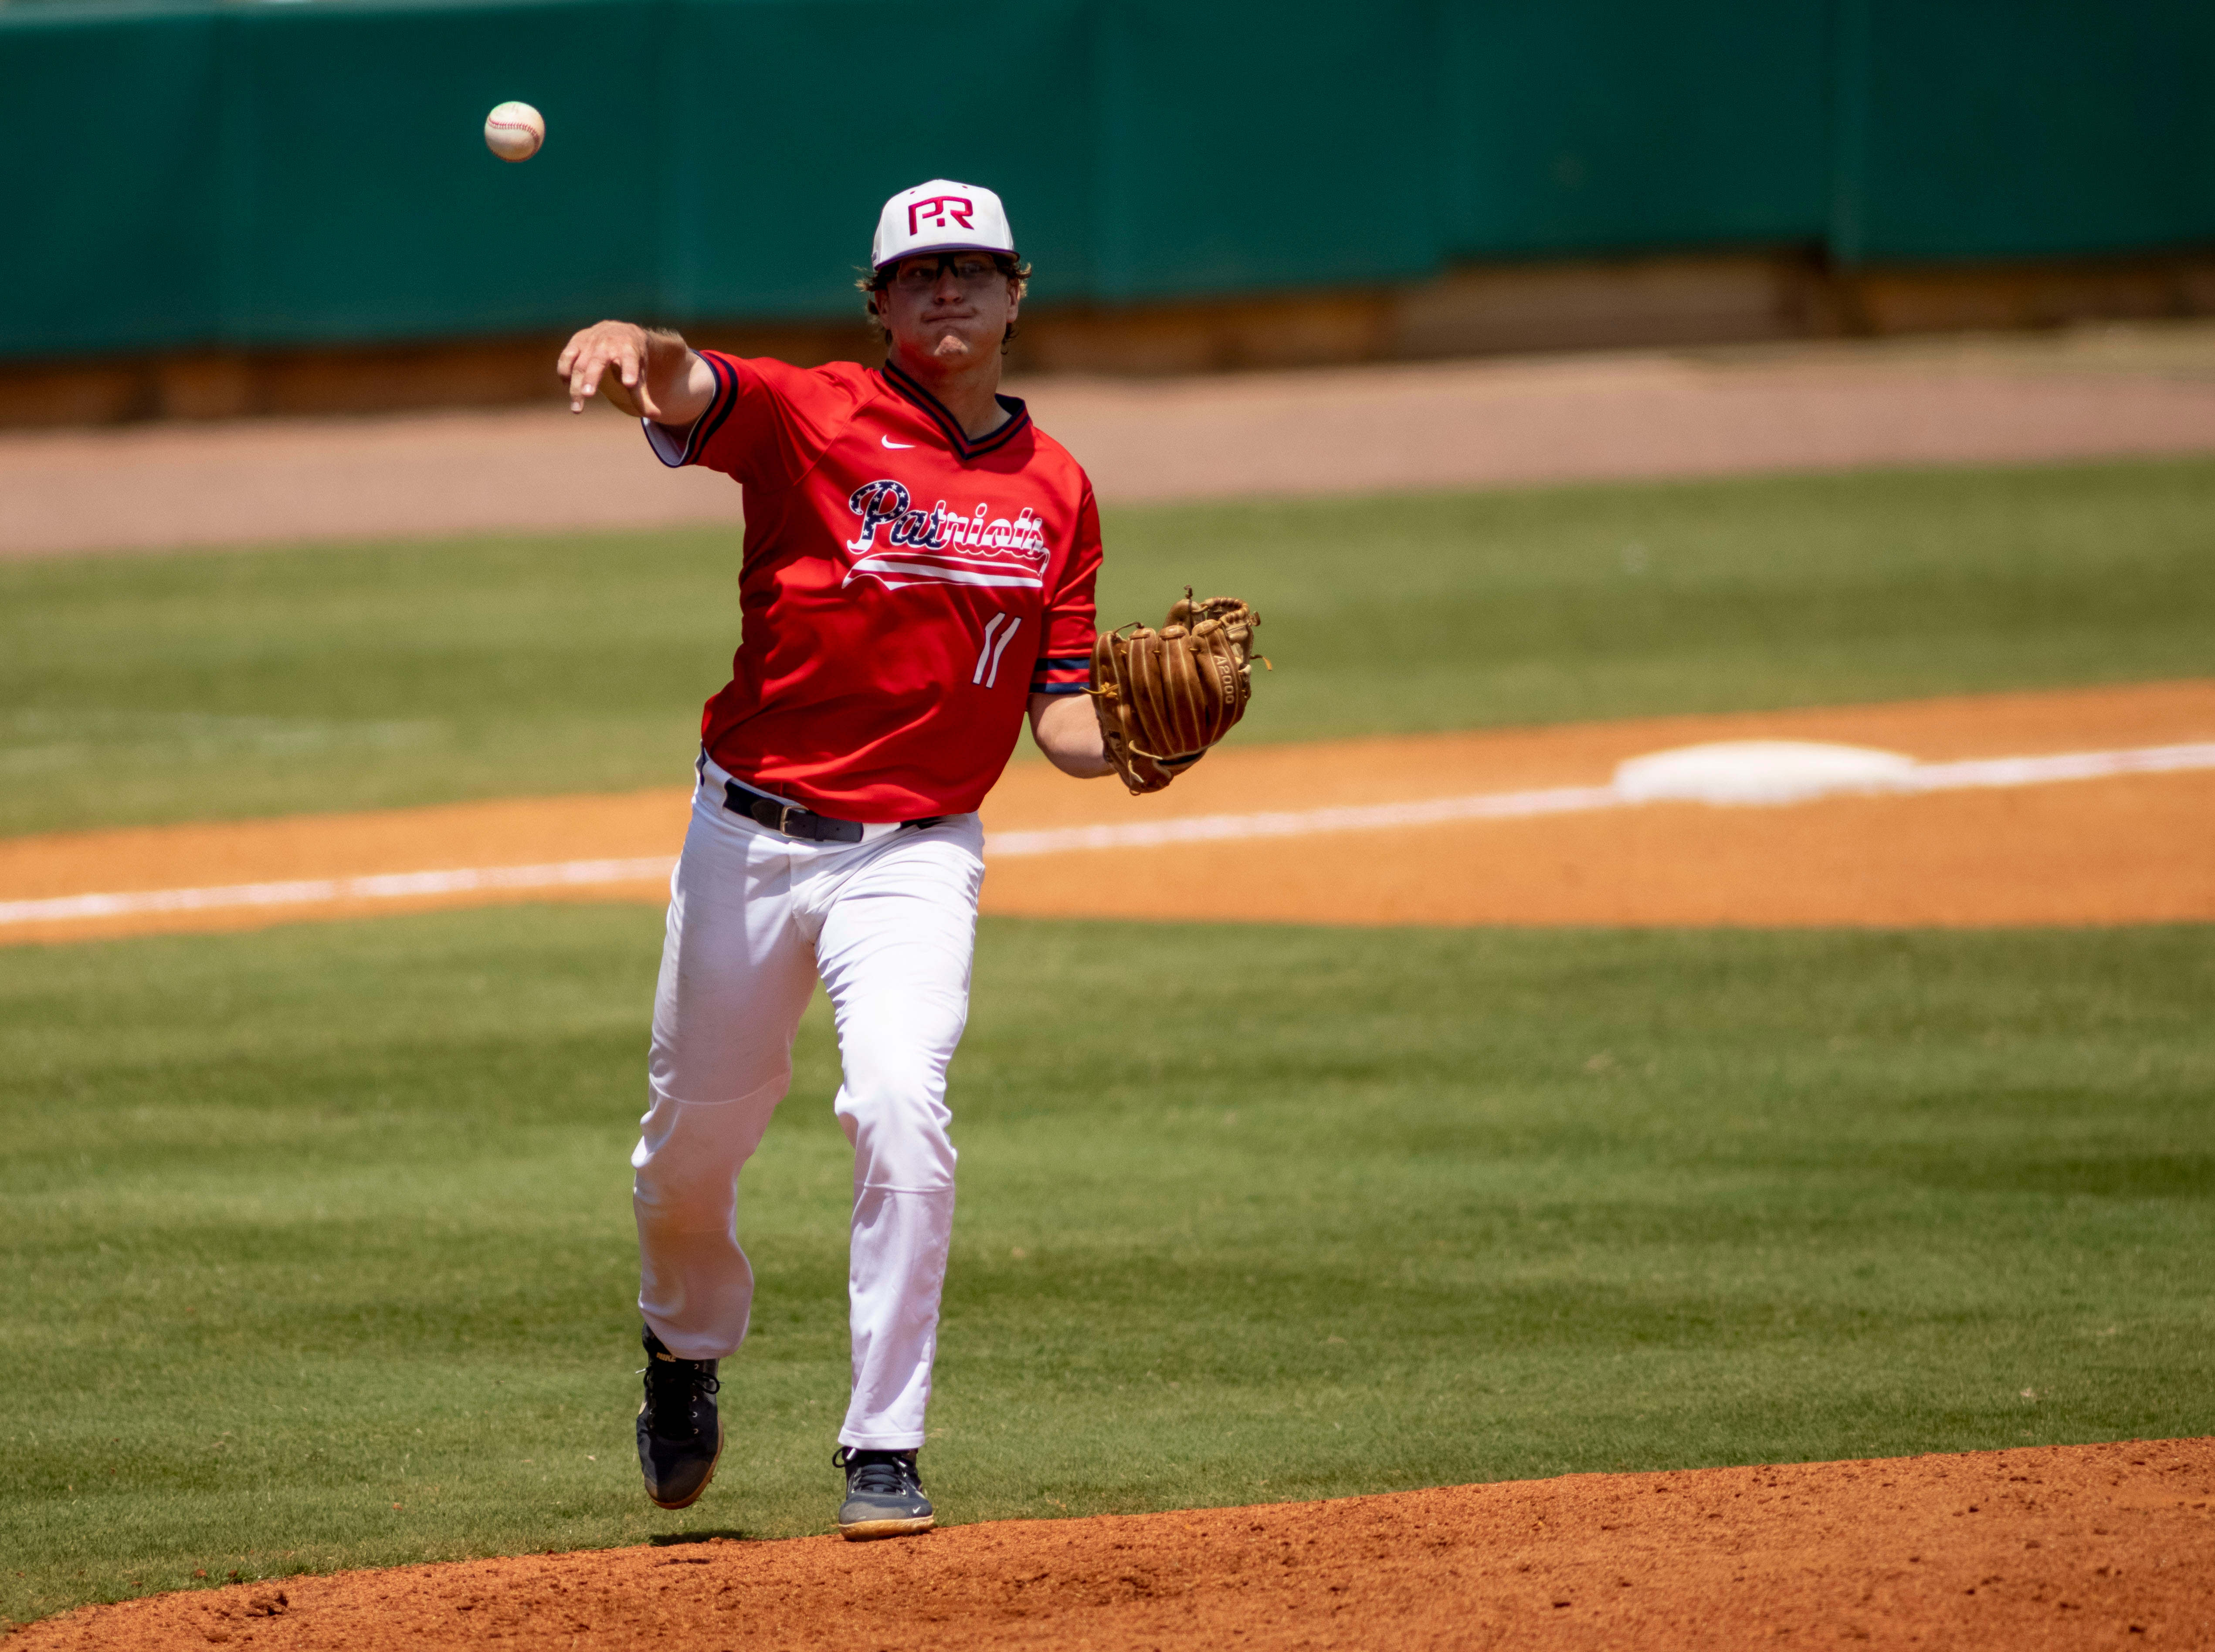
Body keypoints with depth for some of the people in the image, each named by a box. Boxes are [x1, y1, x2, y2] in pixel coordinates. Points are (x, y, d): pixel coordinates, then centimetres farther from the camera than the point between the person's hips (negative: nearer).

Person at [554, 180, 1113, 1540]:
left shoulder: (1056, 491, 7)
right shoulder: (811, 419, -5)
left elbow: (1064, 725, 9)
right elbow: (693, 393, -27)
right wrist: (638, 352, -52)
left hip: (917, 855, 1)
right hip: (750, 837, -1)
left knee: (902, 1109, -21)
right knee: (696, 1134, 10)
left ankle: (887, 1450, -13)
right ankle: (689, 1349, 43)